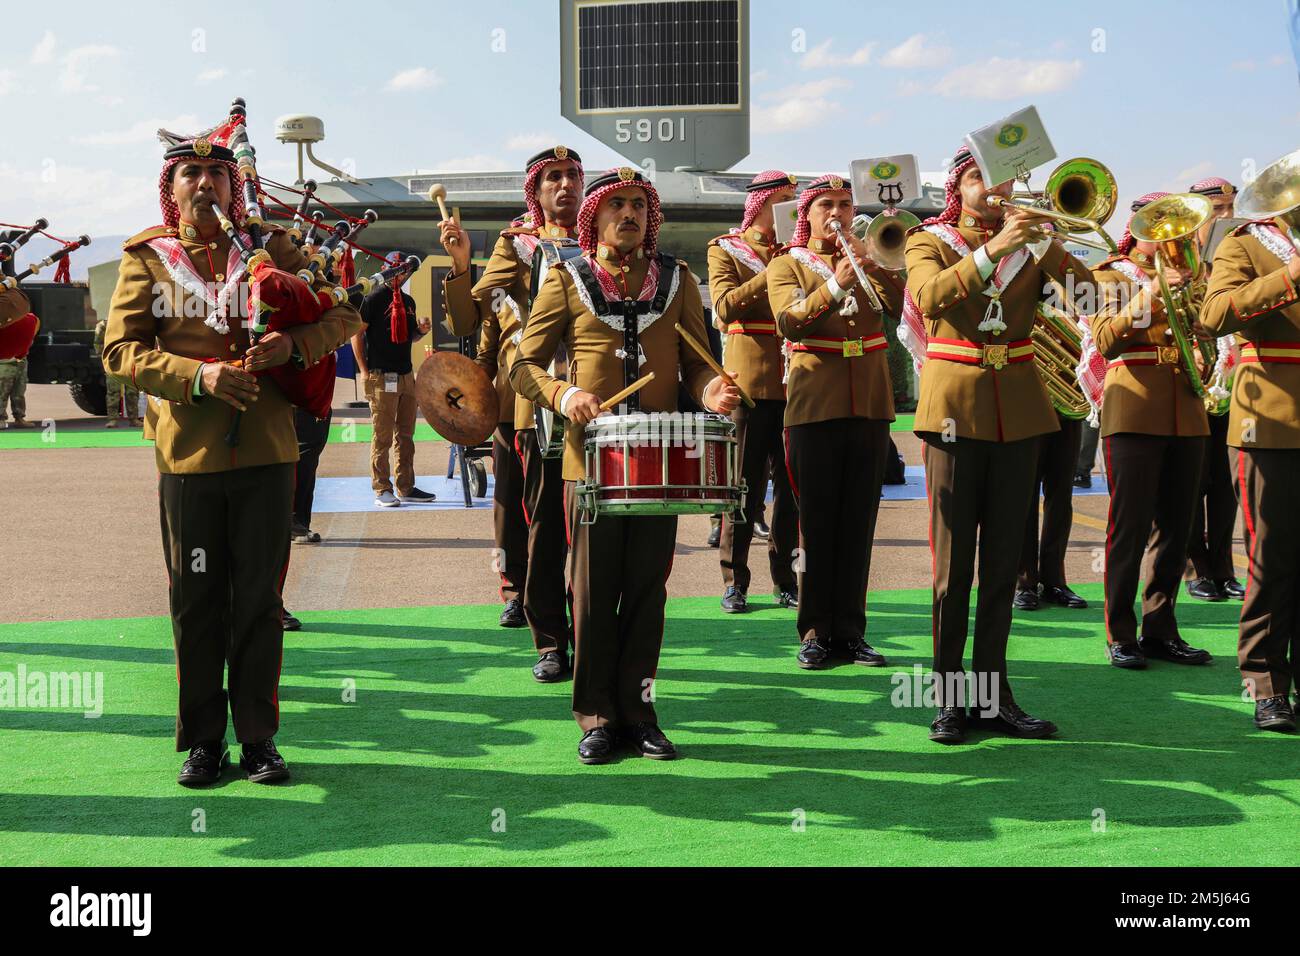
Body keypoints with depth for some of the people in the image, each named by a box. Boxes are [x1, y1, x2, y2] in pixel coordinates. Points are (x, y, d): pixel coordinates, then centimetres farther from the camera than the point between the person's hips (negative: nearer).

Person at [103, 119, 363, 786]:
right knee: (196, 604, 6)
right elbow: (120, 350, -2)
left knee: (259, 600, 5)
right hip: (188, 453, -1)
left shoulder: (268, 248, 10)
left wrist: (293, 344, -13)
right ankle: (202, 740, 18)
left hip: (265, 452, 1)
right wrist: (198, 374, -18)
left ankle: (257, 739, 16)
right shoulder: (147, 257, 7)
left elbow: (344, 316, 8)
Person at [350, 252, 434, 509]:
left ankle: (406, 488, 15)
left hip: (406, 375, 7)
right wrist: (363, 370, -10)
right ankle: (382, 489, 1)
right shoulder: (375, 298, -5)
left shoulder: (408, 301, 16)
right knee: (382, 436, -4)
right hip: (381, 377, -7)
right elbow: (356, 333, -6)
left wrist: (421, 330, 3)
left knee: (405, 435, 9)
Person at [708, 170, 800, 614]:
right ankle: (734, 581, 6)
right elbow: (725, 306, -10)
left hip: (795, 384, 3)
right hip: (748, 382, -3)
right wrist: (774, 274, -16)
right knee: (745, 486, -1)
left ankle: (786, 580, 12)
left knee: (793, 485, 4)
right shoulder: (725, 250, 6)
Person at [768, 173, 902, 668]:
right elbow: (789, 322, -12)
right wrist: (835, 285, -24)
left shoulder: (869, 258, 15)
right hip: (815, 401, -3)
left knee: (858, 520, 4)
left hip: (869, 403, 3)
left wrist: (869, 262, -19)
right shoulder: (786, 265, 7)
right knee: (817, 520, -2)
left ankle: (850, 629, 9)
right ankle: (815, 631, 3)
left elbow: (896, 304, -4)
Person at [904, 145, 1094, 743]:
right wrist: (993, 249, -28)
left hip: (1018, 413, 3)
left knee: (1003, 559, 6)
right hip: (956, 410, -3)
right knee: (953, 561, -2)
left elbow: (1088, 290, -5)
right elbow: (928, 296, -19)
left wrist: (1045, 243, -18)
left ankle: (992, 692, 12)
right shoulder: (930, 242, 4)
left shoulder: (1031, 244, 11)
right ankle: (948, 697, 4)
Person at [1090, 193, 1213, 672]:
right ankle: (1121, 634, 0)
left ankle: (1160, 628, 14)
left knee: (1175, 527, 6)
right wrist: (1150, 296, -22)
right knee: (1130, 526, -6)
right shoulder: (1109, 277, 5)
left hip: (1185, 413, 5)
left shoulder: (1184, 276, 19)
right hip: (1133, 412, -5)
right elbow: (1106, 342, -12)